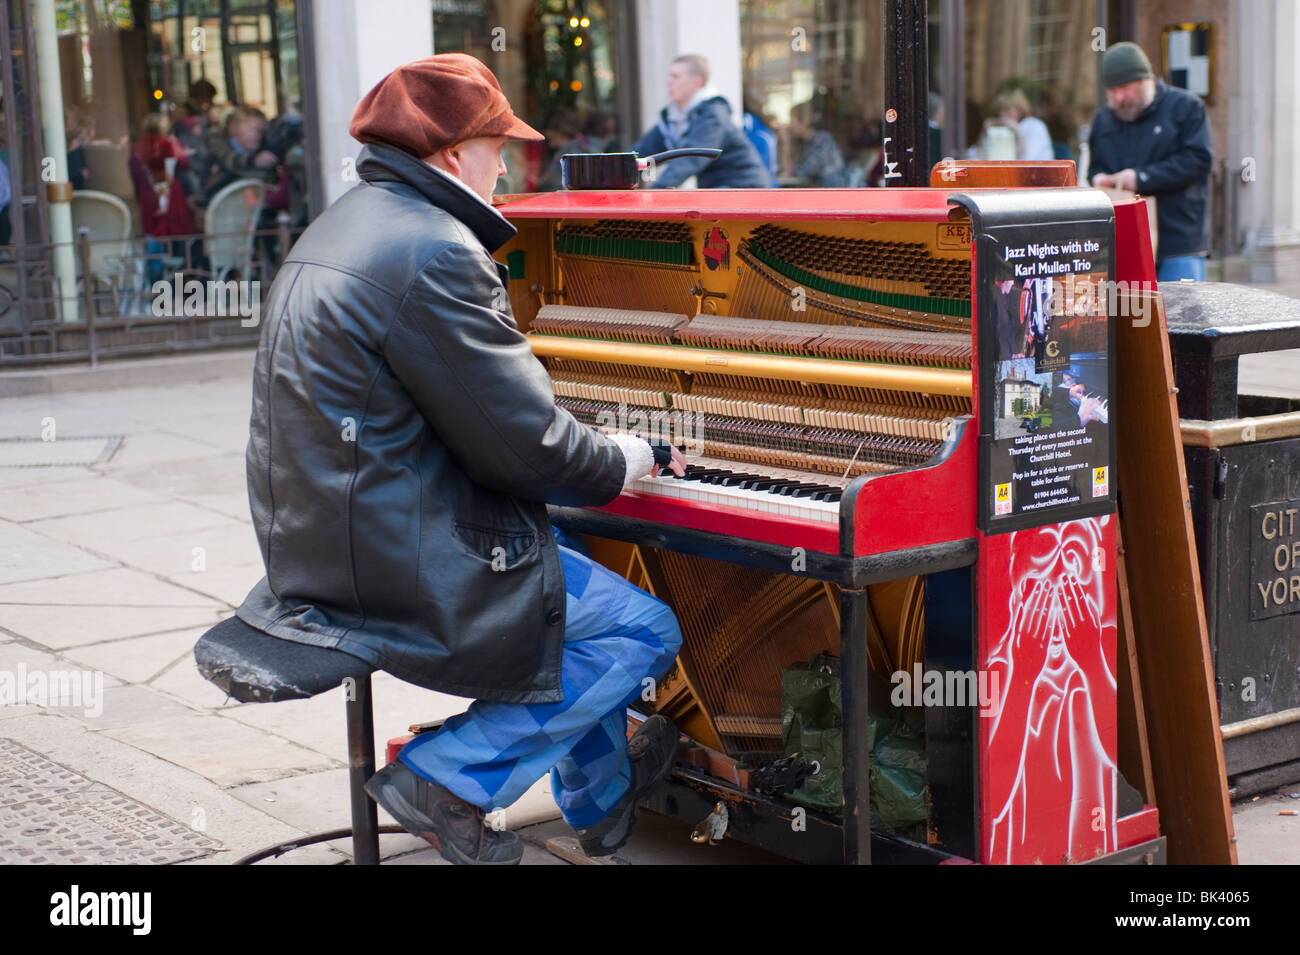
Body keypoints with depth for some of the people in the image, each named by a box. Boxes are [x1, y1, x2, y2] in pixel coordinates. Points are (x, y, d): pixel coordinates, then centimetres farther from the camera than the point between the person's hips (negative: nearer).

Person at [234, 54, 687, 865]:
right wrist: (636, 459, 0)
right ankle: (451, 776, 1)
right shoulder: (433, 253, -20)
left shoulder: (338, 231, 13)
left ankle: (603, 795, 38)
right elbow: (523, 443, -19)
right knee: (647, 631, 0)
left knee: (563, 559, 28)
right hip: (402, 570, -11)